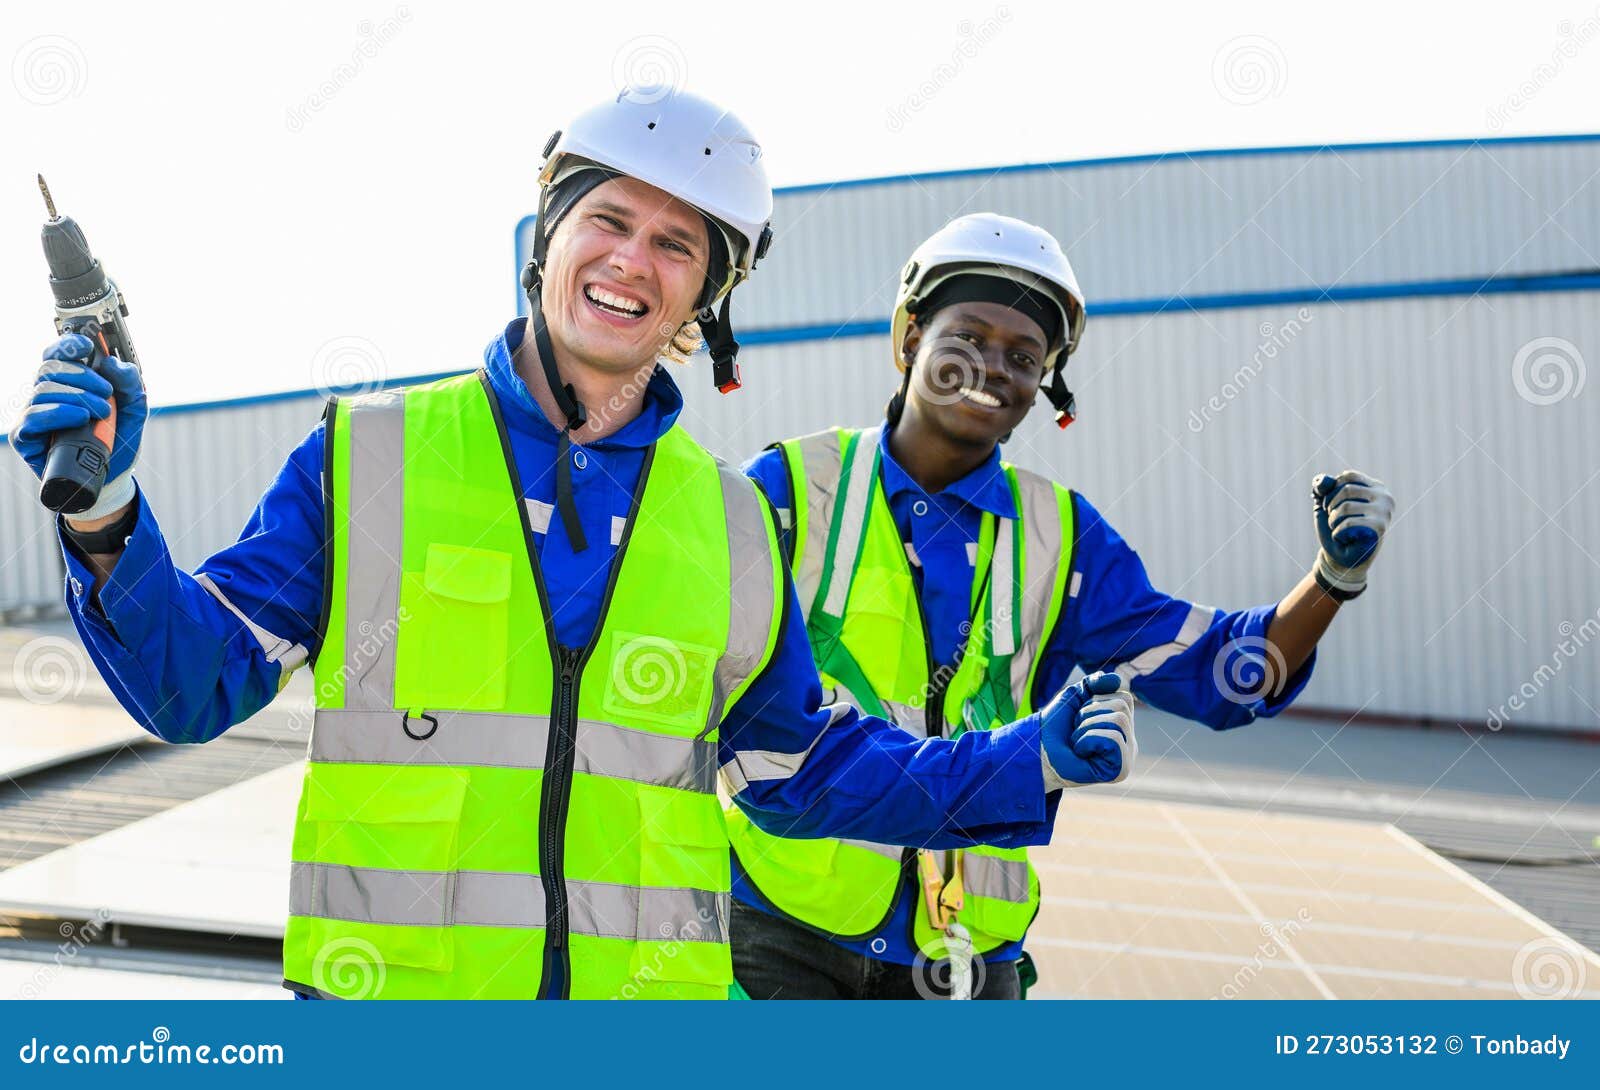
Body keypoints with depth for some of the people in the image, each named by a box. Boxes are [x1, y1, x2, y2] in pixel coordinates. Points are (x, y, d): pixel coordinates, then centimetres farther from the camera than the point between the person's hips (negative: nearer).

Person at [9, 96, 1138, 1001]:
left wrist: (1025, 763, 8)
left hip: (647, 987, 2)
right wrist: (109, 525, -16)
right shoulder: (368, 458, 2)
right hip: (389, 985, -2)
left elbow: (800, 764, 17)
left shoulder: (731, 523, 10)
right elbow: (198, 679, 1)